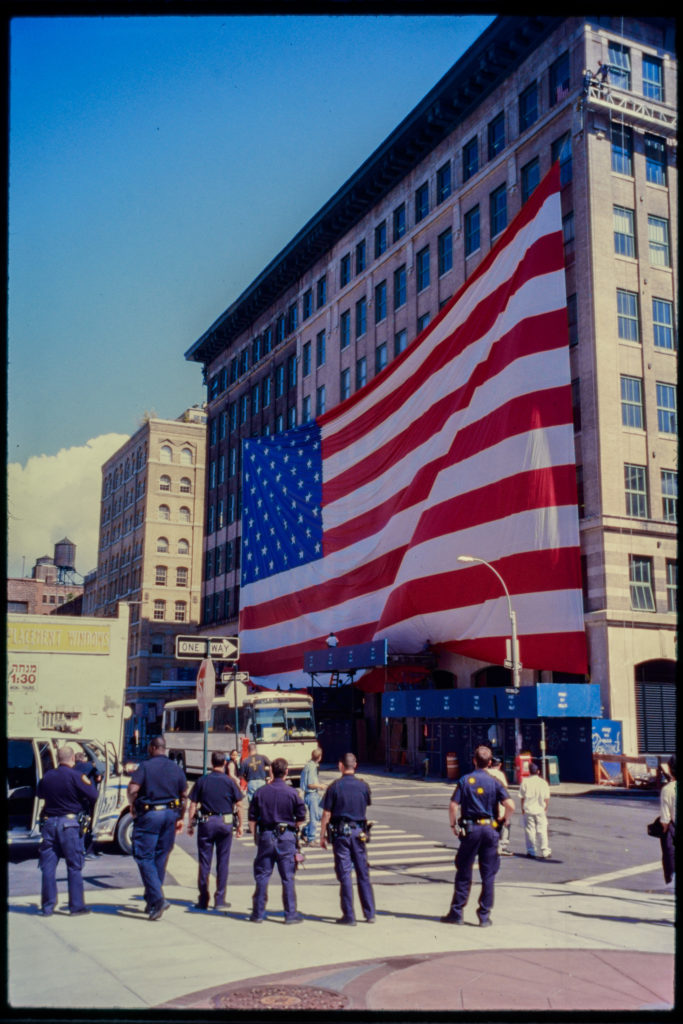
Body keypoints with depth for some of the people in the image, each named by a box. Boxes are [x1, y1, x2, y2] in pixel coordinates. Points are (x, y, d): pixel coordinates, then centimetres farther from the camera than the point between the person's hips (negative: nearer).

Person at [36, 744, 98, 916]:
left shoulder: (47, 776, 4)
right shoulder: (76, 776, -12)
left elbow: (40, 793, 22)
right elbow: (93, 796, -12)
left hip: (49, 823, 4)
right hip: (69, 824, -4)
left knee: (48, 866, 9)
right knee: (74, 866, 5)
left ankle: (47, 907, 12)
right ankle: (76, 906, 8)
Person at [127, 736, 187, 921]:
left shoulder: (145, 766, -7)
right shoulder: (177, 768, 8)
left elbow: (132, 789, -17)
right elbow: (184, 796, 11)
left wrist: (132, 807, 1)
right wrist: (180, 818, 20)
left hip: (149, 814, -5)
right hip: (170, 814, 5)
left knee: (144, 857, -1)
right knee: (161, 858, 14)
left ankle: (157, 899, -14)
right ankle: (151, 900, 22)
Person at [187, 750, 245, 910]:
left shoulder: (202, 781, 0)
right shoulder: (230, 782, -1)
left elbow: (193, 805, 0)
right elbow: (239, 805, -1)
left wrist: (190, 824, 7)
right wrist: (240, 825, 8)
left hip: (206, 823, 0)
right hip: (225, 823, 0)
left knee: (204, 862, 7)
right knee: (222, 862, 7)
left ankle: (203, 901, 10)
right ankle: (219, 900, 10)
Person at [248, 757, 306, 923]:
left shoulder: (260, 792, -1)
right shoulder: (292, 793, -6)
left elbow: (252, 819, 2)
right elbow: (301, 817, -4)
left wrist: (256, 837, 13)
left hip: (265, 836, 2)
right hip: (286, 837, -2)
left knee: (262, 876, 10)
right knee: (288, 877, 5)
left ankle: (258, 913, 15)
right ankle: (290, 914, 9)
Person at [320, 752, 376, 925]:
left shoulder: (334, 786, -9)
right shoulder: (363, 786, -1)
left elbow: (326, 814, -8)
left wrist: (322, 835, 1)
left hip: (340, 833, -3)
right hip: (359, 832, 3)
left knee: (344, 874, 2)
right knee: (363, 874, 11)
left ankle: (349, 916, 4)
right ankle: (370, 914, 16)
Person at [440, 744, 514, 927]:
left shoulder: (465, 780, -2)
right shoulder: (495, 782, 0)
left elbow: (453, 806, -9)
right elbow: (510, 806, -10)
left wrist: (453, 825, 5)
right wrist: (505, 821, 8)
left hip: (470, 829, -1)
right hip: (490, 829, 1)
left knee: (463, 873, 8)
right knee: (488, 875, 8)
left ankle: (457, 913, 12)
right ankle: (484, 916, 9)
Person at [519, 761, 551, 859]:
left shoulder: (525, 782, -5)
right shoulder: (543, 782, -3)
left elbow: (522, 797, -2)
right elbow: (546, 798, 0)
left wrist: (523, 808, 8)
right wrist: (545, 808, 12)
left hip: (528, 810, -1)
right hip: (540, 810, 1)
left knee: (530, 830, 6)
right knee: (542, 830, 6)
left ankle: (531, 851, 8)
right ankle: (545, 851, 6)